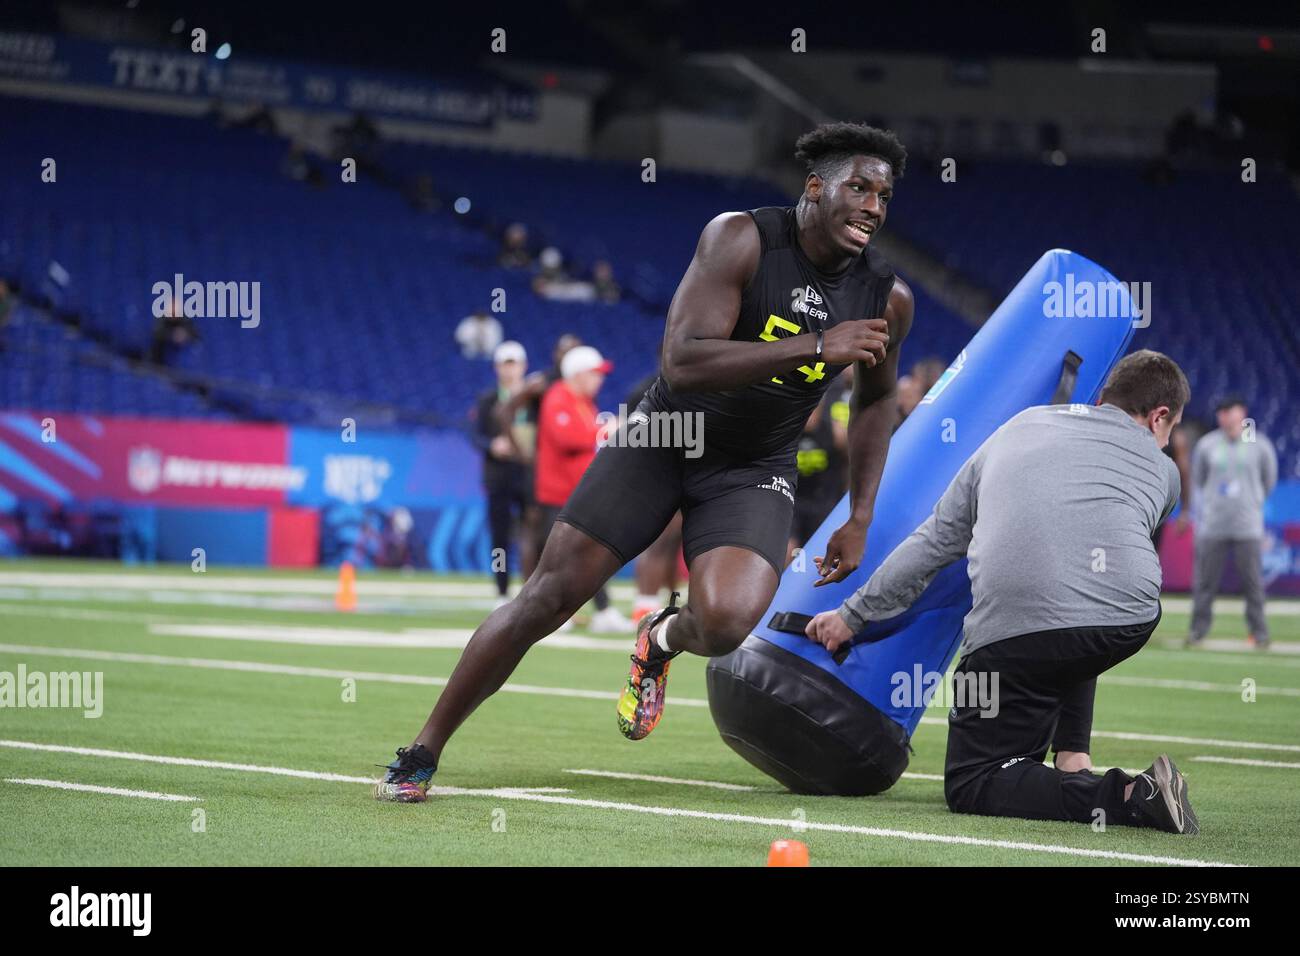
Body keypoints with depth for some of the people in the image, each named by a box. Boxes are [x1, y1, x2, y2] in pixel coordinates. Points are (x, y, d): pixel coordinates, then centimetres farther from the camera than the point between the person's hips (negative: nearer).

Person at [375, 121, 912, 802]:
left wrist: (859, 522, 8)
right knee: (550, 596, -7)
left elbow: (876, 401, 13)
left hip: (752, 472, 2)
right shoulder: (741, 240, -19)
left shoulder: (888, 299, -7)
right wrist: (815, 347, -35)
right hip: (661, 438, -2)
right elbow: (680, 363, -30)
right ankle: (423, 751, 8)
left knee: (725, 621, -27)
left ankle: (662, 641, 13)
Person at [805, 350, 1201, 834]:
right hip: (1128, 620, 3)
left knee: (969, 784, 7)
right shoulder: (1163, 472, 25)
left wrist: (854, 613, 38)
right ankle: (1074, 766, 19)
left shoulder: (1020, 428, 28)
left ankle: (1128, 795, -13)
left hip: (1016, 622, -2)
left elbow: (935, 540, 28)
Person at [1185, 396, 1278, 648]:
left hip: (1247, 526, -1)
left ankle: (1259, 631, 9)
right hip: (1212, 527, 1)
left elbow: (1269, 481, 15)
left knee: (1253, 582, 0)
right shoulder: (1206, 445, 6)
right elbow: (1197, 483, 14)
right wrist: (1199, 518, 11)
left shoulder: (1259, 445, 2)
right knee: (1204, 581, 1)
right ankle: (1198, 629, 9)